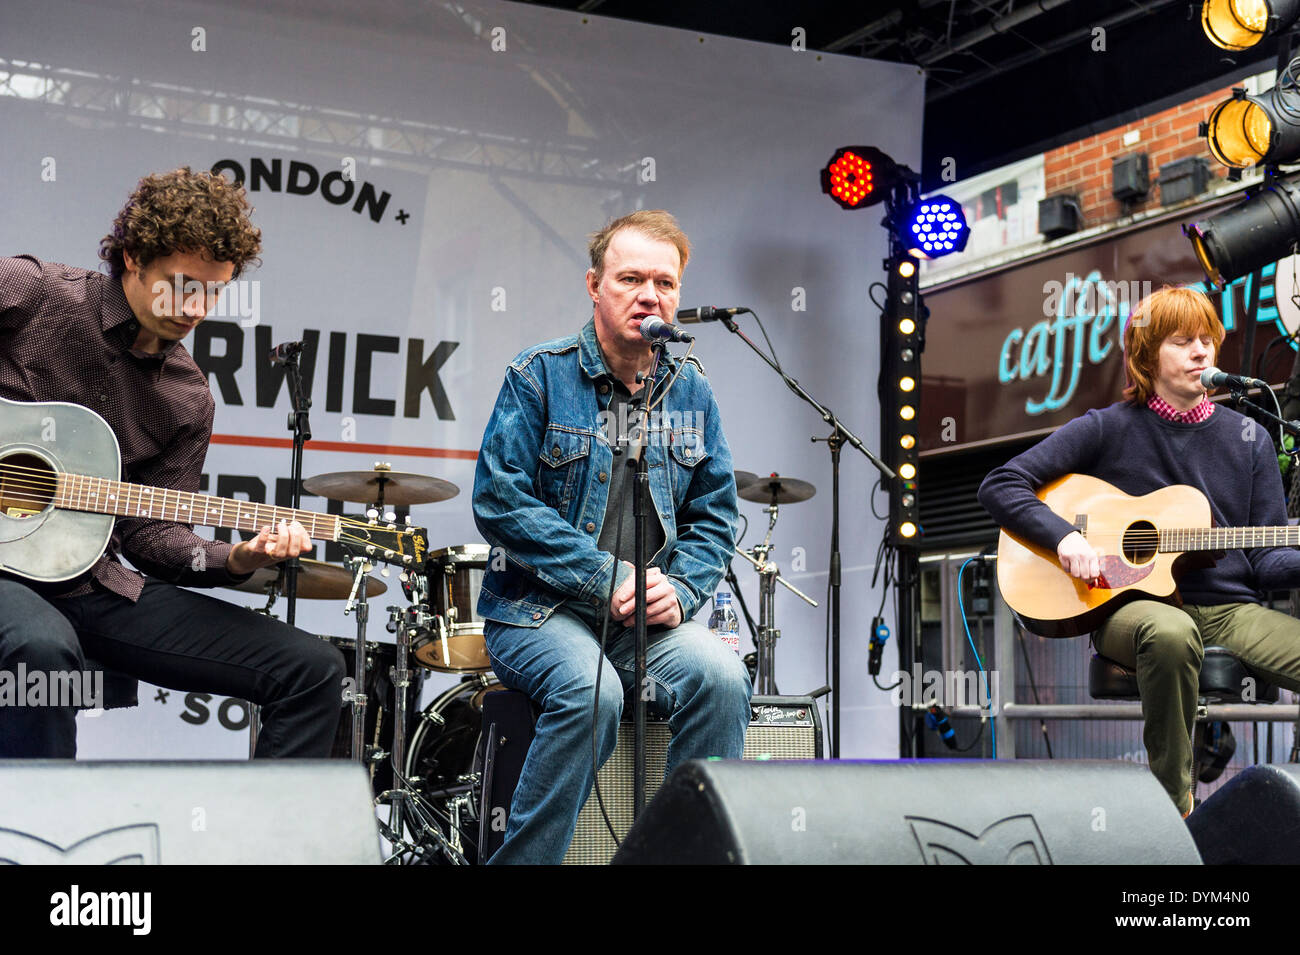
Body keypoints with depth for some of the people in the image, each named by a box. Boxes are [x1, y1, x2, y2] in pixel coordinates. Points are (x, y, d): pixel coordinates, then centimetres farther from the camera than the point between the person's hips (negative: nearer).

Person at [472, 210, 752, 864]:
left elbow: (714, 515, 12)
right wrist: (606, 578, -17)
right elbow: (498, 498, -12)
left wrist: (681, 588, -9)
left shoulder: (691, 392, 10)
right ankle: (521, 858, -16)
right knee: (591, 690, -33)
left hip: (647, 617, 4)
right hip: (537, 611, -4)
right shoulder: (541, 374, -4)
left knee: (720, 675, -24)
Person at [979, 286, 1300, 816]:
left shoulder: (1249, 439, 14)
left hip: (1231, 609, 4)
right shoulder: (1108, 430, 4)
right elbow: (999, 486, 2)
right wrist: (1064, 535, -14)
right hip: (1132, 605, -3)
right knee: (1169, 632, -41)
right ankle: (1175, 807, -23)